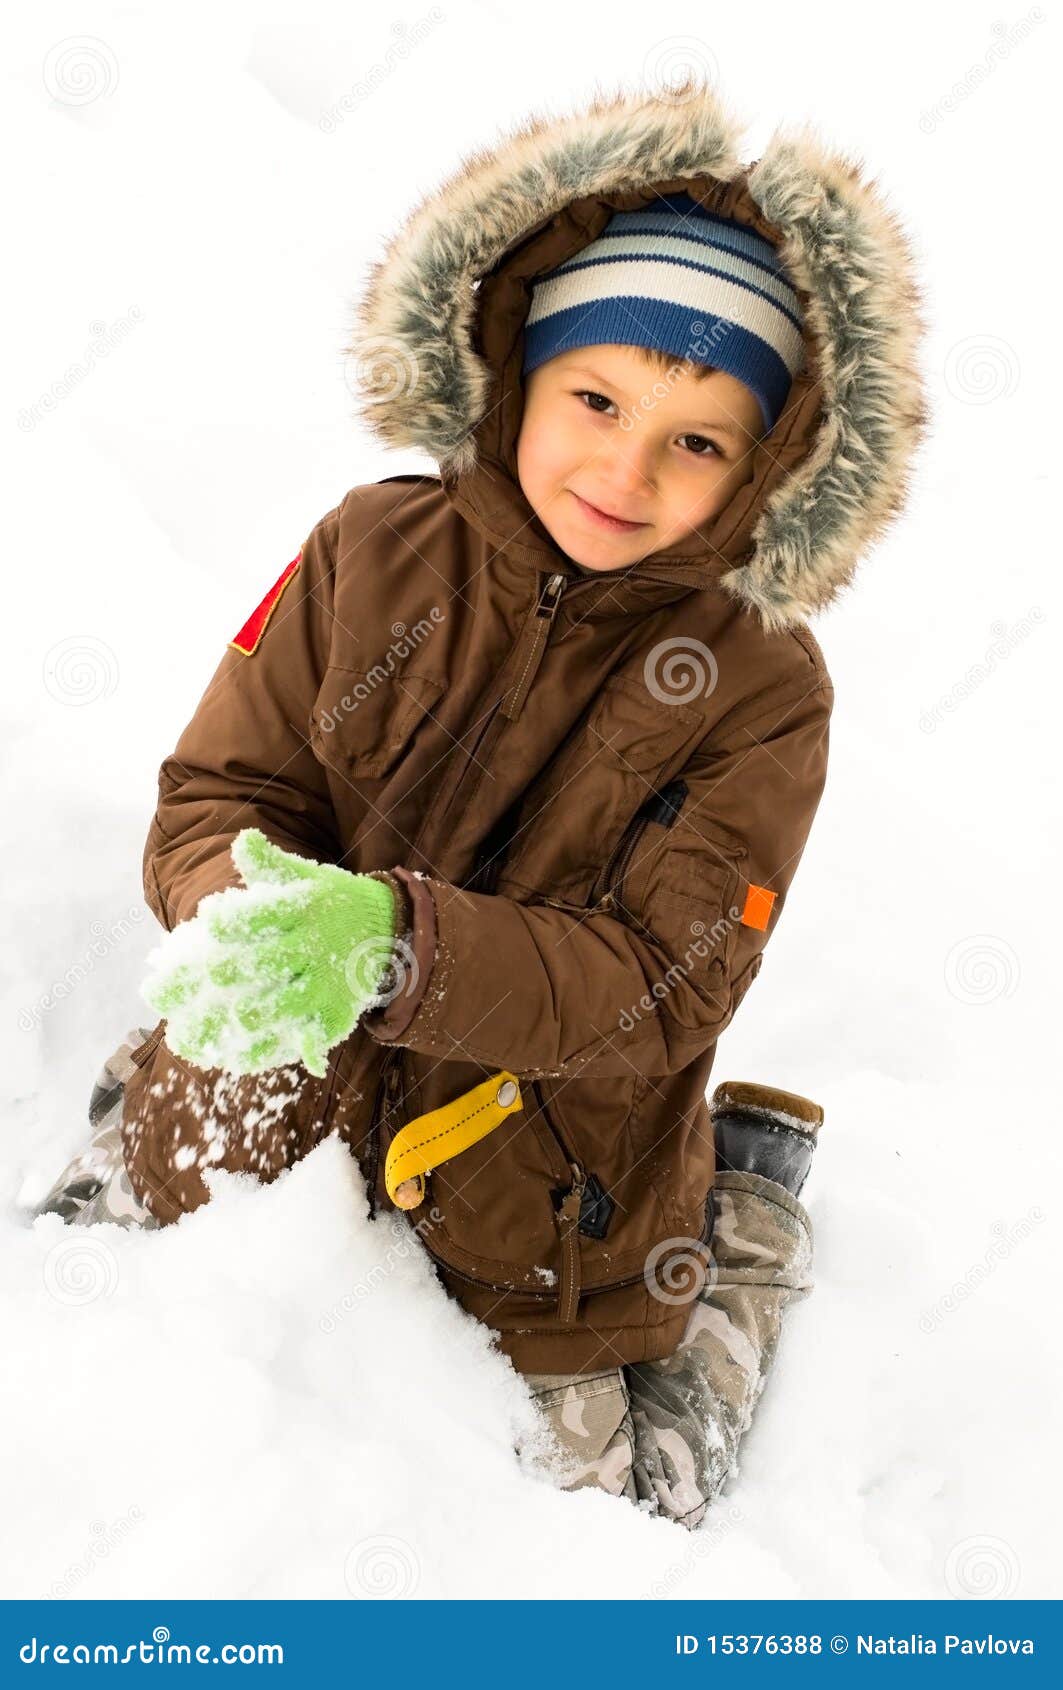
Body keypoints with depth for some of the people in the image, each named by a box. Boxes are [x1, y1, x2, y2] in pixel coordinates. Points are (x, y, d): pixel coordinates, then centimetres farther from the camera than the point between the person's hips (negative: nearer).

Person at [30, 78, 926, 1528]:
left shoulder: (759, 686, -17)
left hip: (537, 1237, -1)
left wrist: (393, 947, -40)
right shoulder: (376, 550, -11)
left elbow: (661, 984, -23)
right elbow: (213, 794, -9)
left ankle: (746, 1207, 38)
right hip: (254, 1145, 2)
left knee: (607, 1528, 20)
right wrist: (245, 908, -34)